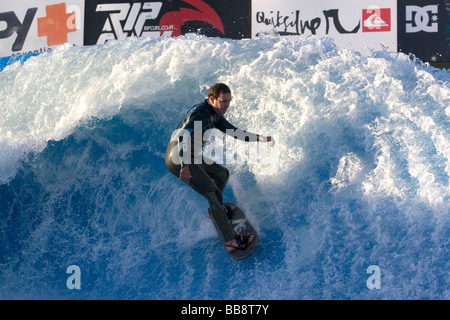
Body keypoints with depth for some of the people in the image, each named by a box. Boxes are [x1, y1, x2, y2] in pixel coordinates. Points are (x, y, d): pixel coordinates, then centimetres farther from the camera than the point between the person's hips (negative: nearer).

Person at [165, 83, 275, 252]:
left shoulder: (214, 114, 11)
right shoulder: (201, 113, -21)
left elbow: (234, 132, 19)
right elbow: (185, 136, -35)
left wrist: (259, 138, 7)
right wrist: (185, 166, -46)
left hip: (189, 158, 11)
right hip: (179, 160, -11)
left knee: (222, 172, 26)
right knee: (213, 194, -15)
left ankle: (216, 211, 40)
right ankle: (231, 241, -14)